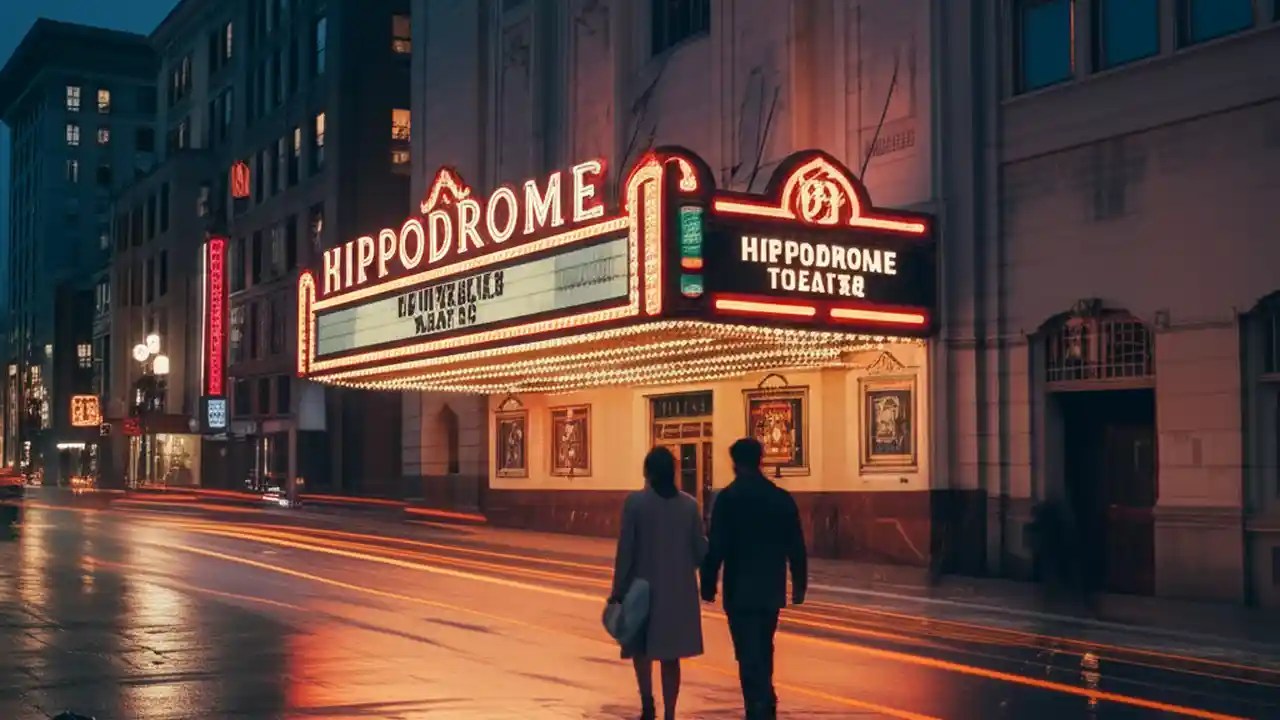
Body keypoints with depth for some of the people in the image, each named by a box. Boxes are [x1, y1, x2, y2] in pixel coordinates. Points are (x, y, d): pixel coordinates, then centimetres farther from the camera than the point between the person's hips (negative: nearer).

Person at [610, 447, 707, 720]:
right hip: (679, 590, 2)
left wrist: (619, 590, -1)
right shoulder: (689, 504, -1)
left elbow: (625, 550, -9)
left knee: (641, 647, 17)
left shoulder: (635, 502, -9)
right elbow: (700, 550, 1)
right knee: (670, 656, 9)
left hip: (644, 588, -2)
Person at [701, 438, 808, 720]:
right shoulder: (782, 498, 3)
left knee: (749, 655, -2)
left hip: (740, 590, -5)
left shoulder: (728, 498, -10)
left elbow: (717, 548, -13)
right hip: (771, 590, 5)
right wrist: (799, 585, 13)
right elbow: (796, 548, 5)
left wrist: (708, 585, -4)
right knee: (763, 651, 20)